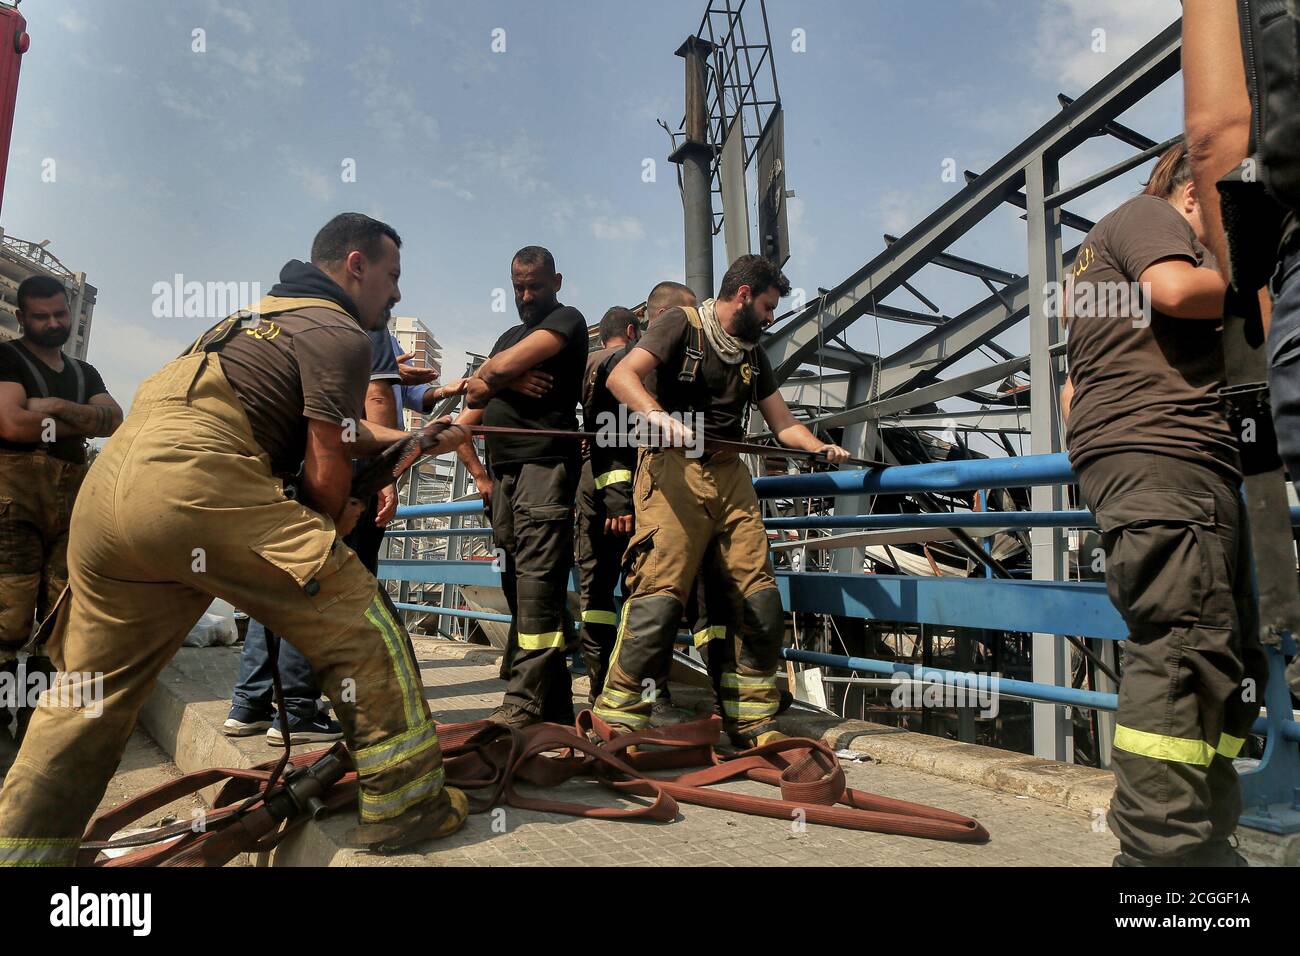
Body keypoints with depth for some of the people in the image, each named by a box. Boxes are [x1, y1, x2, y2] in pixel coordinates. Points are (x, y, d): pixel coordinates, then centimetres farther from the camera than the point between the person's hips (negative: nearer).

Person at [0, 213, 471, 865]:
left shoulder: (260, 315, 29)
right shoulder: (339, 334, 1)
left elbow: (328, 427, 36)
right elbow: (325, 473, -4)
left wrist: (413, 439, 39)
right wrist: (333, 523, 16)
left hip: (104, 487, 10)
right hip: (196, 484, -9)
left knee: (93, 686, 20)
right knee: (356, 622, -2)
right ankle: (404, 804, 5)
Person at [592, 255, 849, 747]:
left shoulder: (753, 355, 24)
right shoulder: (681, 324, 3)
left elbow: (783, 421, 22)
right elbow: (622, 376, -11)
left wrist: (819, 446, 2)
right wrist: (659, 414, -31)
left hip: (731, 475, 7)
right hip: (674, 468, -6)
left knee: (761, 600, -1)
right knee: (661, 596, -17)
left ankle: (752, 722, 13)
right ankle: (615, 725, -7)